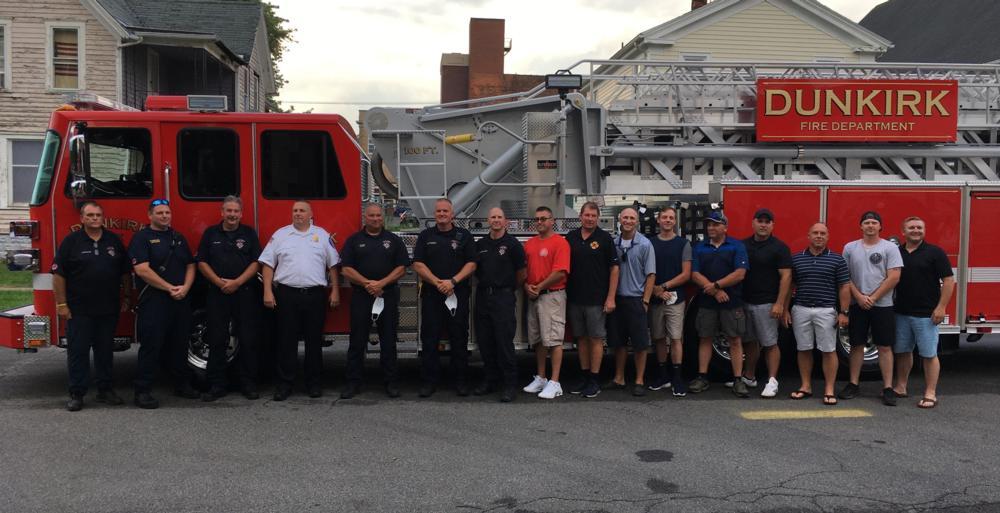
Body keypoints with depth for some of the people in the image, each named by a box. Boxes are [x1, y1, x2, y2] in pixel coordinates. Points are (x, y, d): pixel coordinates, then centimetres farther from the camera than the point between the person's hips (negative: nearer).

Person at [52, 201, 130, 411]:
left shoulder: (114, 241, 7)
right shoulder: (71, 241, -3)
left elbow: (125, 272, 13)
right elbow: (59, 274, -5)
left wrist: (125, 298, 8)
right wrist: (61, 304, -10)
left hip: (109, 309, 3)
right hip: (79, 310, -3)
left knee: (105, 351, 11)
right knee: (78, 351, 2)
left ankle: (105, 389, 20)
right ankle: (76, 394, 9)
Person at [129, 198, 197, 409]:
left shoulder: (178, 238, 16)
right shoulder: (142, 237, -4)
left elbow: (190, 266, 14)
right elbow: (142, 270, -15)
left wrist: (185, 288, -6)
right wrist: (170, 288, -15)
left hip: (181, 301, 6)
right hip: (153, 301, -6)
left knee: (180, 344, 13)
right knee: (151, 345, -5)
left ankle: (182, 384, 24)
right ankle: (143, 391, 0)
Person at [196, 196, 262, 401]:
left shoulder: (249, 234, 6)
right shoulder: (210, 233, 8)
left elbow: (256, 263, 0)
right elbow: (202, 262, 4)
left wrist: (237, 282, -12)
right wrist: (219, 282, -10)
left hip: (245, 293, 0)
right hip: (217, 293, 1)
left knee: (248, 340, 0)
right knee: (217, 341, 2)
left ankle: (249, 384, 8)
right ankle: (216, 386, 9)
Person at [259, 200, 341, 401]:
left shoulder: (322, 235, 9)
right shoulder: (280, 235, 7)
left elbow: (333, 265, 9)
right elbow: (267, 264, 4)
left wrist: (335, 291, 3)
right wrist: (267, 292, -5)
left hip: (315, 294, 1)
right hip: (287, 294, 0)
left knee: (314, 341, 5)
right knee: (286, 341, 1)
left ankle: (314, 383, 14)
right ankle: (283, 384, 8)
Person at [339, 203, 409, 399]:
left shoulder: (394, 240, 8)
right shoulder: (354, 240, 7)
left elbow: (401, 268, 0)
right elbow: (347, 269, -1)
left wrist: (381, 283, -13)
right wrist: (367, 284, -14)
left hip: (388, 296, 0)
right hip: (361, 295, 0)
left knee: (388, 341, 4)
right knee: (357, 341, 2)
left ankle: (390, 381, 12)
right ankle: (353, 382, 9)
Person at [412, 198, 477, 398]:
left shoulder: (464, 236, 5)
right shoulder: (425, 236, 7)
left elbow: (471, 264, -1)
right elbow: (418, 264, 0)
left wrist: (453, 281, -14)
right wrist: (437, 282, -12)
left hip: (458, 294, -1)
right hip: (431, 294, 1)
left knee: (459, 338, 3)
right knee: (429, 338, 2)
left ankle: (461, 381, 11)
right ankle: (429, 381, 9)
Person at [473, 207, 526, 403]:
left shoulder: (513, 244, -3)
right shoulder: (480, 244, 12)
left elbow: (522, 273, 1)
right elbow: (474, 269, 21)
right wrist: (484, 284, 12)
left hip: (503, 296, -5)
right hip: (483, 296, 6)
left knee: (504, 342, -7)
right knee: (484, 341, 9)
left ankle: (510, 385, -2)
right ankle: (490, 380, 20)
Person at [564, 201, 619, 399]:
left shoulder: (605, 238, -2)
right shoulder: (571, 237, 8)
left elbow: (614, 268, -4)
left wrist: (611, 298, -10)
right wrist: (565, 293, 6)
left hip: (596, 299, -4)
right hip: (574, 298, 4)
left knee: (596, 339, 0)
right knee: (581, 338, 10)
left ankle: (595, 380, 7)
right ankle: (585, 377, 20)